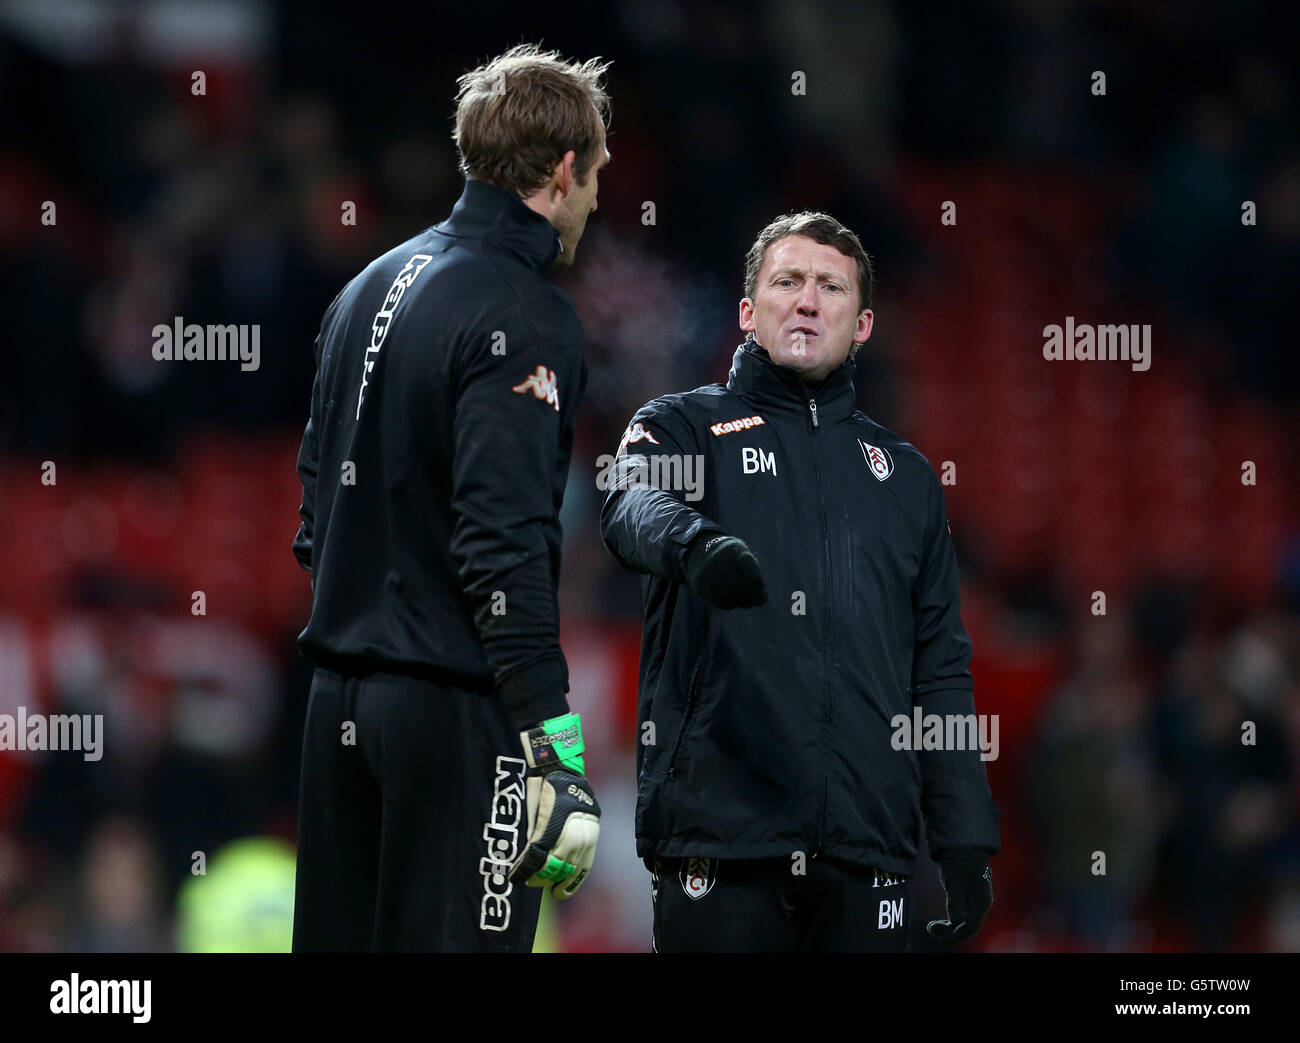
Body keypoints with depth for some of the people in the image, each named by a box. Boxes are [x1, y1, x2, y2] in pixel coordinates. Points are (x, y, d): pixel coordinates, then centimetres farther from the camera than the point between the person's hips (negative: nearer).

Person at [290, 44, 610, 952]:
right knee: (450, 939, -7)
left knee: (339, 937, 11)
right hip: (457, 707, -9)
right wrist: (557, 755, -23)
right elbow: (504, 544, -22)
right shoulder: (523, 319, -14)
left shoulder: (371, 289, 14)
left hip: (342, 697, 9)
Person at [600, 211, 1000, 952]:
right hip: (716, 829, -3)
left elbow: (941, 669, 19)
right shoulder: (683, 427, 10)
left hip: (866, 849, 3)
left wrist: (965, 838, 9)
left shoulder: (905, 474, 22)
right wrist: (695, 542, -40)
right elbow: (633, 508, -15)